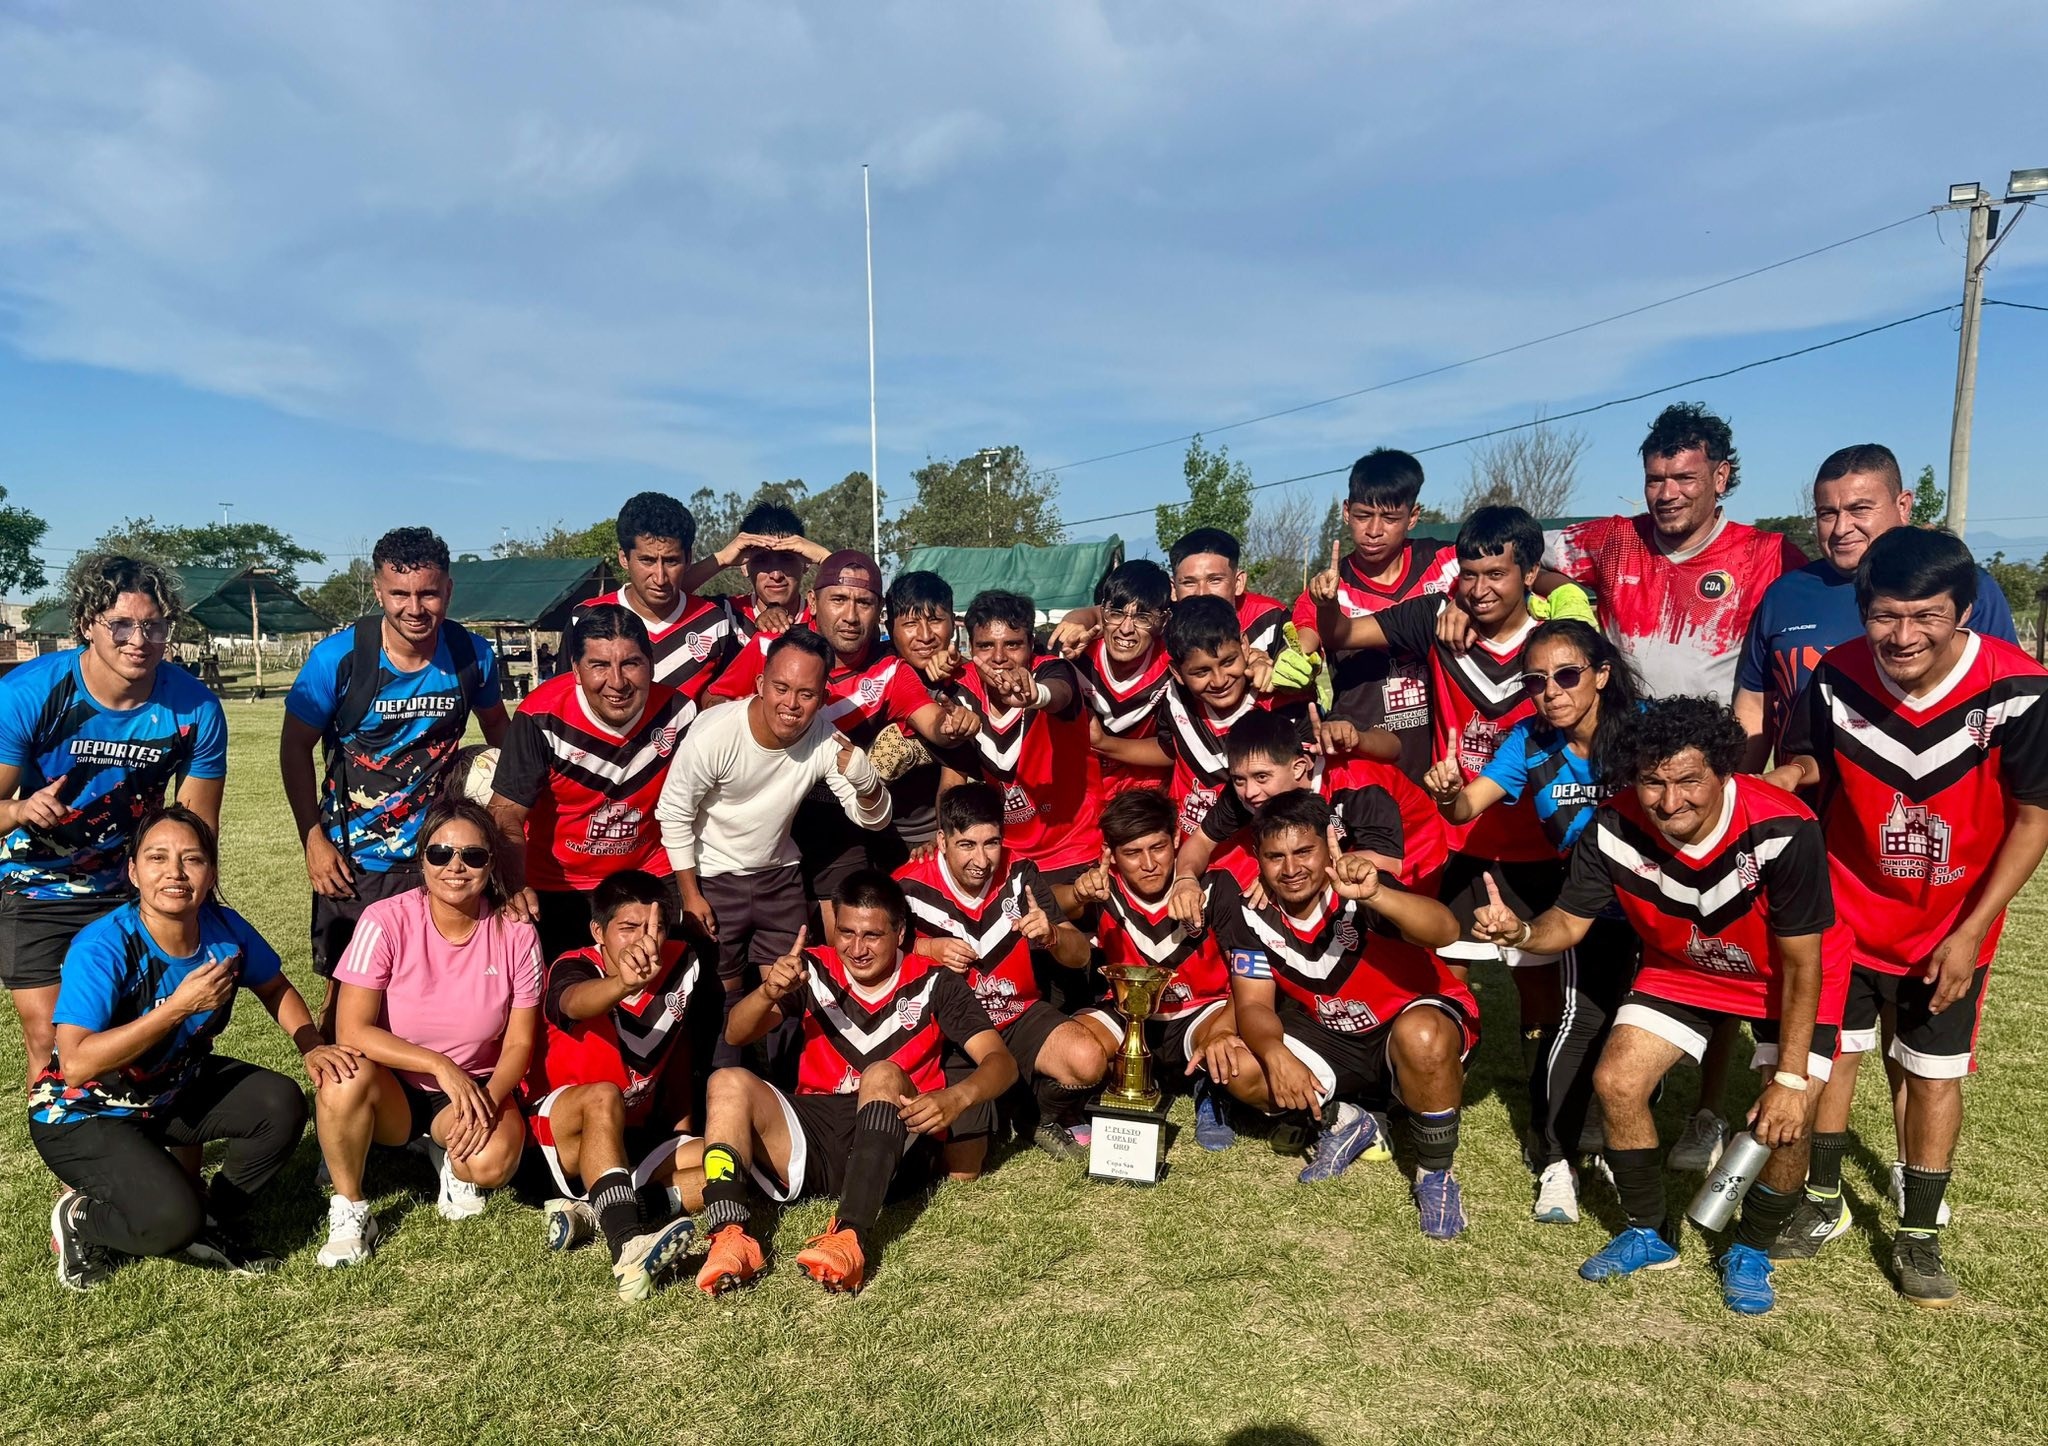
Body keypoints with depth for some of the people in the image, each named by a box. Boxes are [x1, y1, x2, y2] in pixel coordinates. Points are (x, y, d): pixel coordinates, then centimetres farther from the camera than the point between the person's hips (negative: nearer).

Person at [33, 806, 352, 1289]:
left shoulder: (225, 929, -14)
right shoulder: (101, 947, -29)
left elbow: (275, 987, 5)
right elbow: (76, 1065, -35)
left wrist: (312, 1047, -12)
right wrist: (179, 1006, -40)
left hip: (173, 1090, 6)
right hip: (83, 1114, -6)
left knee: (281, 1104, -18)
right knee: (172, 1219, -26)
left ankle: (211, 1227, 6)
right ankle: (79, 1221, 9)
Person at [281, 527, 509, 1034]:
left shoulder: (472, 655, -8)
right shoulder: (337, 658, -14)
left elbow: (497, 726, 11)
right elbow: (295, 748, -4)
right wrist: (313, 839, -9)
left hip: (438, 856, 1)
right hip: (351, 860, -1)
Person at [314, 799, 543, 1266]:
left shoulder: (516, 935, -11)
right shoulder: (386, 921, -16)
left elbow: (519, 1042, -4)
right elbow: (352, 1031, -19)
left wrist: (488, 1101, -22)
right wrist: (439, 1065, -28)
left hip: (475, 1088, 1)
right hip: (392, 1088, -1)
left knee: (493, 1161, -29)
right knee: (346, 1078, -34)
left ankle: (448, 1157, 10)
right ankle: (349, 1210, -9)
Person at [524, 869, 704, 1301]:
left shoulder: (684, 966, -5)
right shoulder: (573, 968, -19)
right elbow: (576, 1004, -46)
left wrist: (682, 1123, 4)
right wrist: (625, 983, -68)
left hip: (636, 1132, 5)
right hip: (559, 1125, -5)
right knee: (603, 1098, -38)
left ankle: (591, 1212, -22)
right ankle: (629, 1249, -51)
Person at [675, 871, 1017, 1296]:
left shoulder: (934, 984, 1)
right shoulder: (814, 970, 7)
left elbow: (1001, 1062, -7)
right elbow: (736, 1034, 0)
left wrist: (955, 1098, -30)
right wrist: (769, 992, -22)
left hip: (899, 1148, -2)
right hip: (814, 1133, 3)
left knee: (883, 1073, -32)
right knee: (730, 1082, -20)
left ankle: (851, 1237, -45)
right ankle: (729, 1237, -36)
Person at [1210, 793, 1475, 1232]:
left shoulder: (1357, 893, -27)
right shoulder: (1251, 913, -13)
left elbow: (1446, 931, -43)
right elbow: (1254, 1004, -13)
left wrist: (1374, 895, -62)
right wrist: (1275, 1054, -35)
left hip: (1414, 1018, -4)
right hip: (1333, 1038, 4)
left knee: (1422, 1037, -38)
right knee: (1240, 1068, -18)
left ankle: (1436, 1173, -11)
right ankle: (1343, 1122, 10)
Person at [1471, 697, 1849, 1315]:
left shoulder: (1783, 831, -35)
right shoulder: (1613, 828, -26)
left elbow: (1801, 964, -25)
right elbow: (1569, 921, -15)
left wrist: (1791, 1078, -23)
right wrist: (1520, 932, -39)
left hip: (1790, 977, -3)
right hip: (1681, 968, 3)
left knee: (1786, 1120, -17)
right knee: (1616, 1082, -9)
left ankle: (1751, 1252, 13)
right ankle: (1649, 1235, 16)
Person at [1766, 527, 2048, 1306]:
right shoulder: (1836, 676, -20)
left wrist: (1972, 931, -15)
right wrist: (1795, 770, -22)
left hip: (1953, 926, -1)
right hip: (1847, 908, 2)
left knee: (1935, 1073, 10)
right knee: (1830, 1052, 13)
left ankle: (1918, 1238, 29)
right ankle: (1823, 1202, 36)